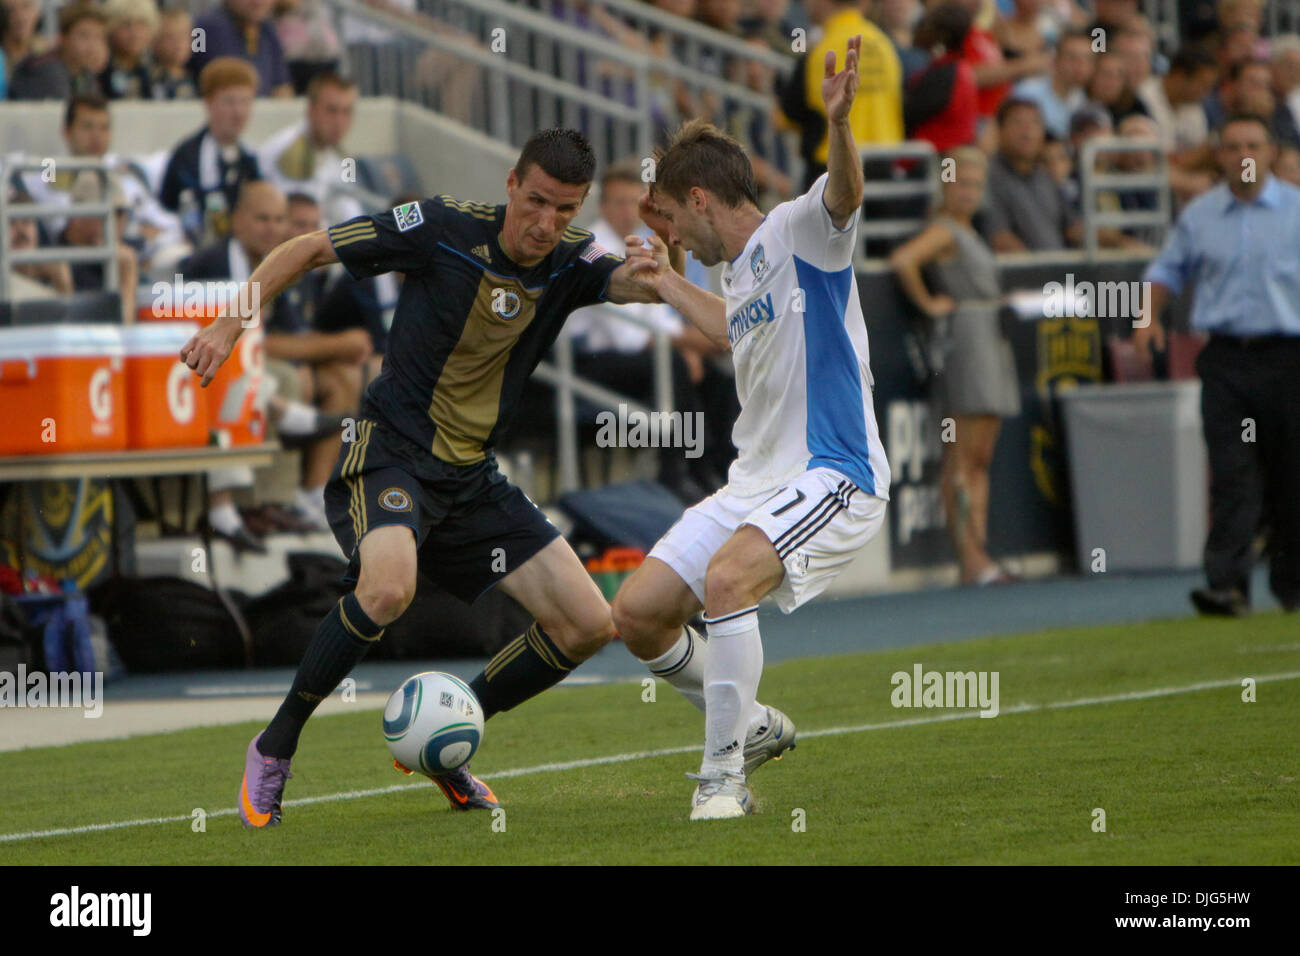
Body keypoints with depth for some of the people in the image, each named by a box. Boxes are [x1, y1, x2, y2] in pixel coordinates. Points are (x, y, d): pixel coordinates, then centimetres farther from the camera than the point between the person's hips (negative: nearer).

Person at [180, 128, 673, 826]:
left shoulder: (571, 262, -2)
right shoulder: (444, 229, -13)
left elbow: (632, 282, -22)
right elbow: (307, 250, -4)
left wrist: (650, 272, -46)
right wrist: (230, 325, -11)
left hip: (472, 479, 6)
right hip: (388, 454, -6)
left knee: (587, 625, -1)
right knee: (389, 586, -35)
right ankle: (274, 748, -15)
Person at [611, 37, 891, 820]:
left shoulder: (798, 234, -9)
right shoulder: (739, 271, 16)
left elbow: (845, 195, -32)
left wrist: (839, 123, -51)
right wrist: (672, 290, 46)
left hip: (831, 476, -9)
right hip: (755, 482, 9)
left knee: (727, 576, -33)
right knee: (638, 613, 4)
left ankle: (724, 773, -25)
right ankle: (751, 725, 25)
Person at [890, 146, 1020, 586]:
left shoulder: (968, 232, 18)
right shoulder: (943, 231, -10)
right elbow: (902, 261, -27)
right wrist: (928, 303, -15)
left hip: (992, 339, 10)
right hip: (965, 337, -10)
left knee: (981, 459, 7)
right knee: (963, 459, -10)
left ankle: (978, 555, 8)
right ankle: (970, 558, -11)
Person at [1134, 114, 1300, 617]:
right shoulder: (1199, 216, 10)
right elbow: (1169, 269, 21)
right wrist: (1149, 314, 4)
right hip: (1225, 358, 1)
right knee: (1232, 476, -10)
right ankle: (1228, 586, -16)